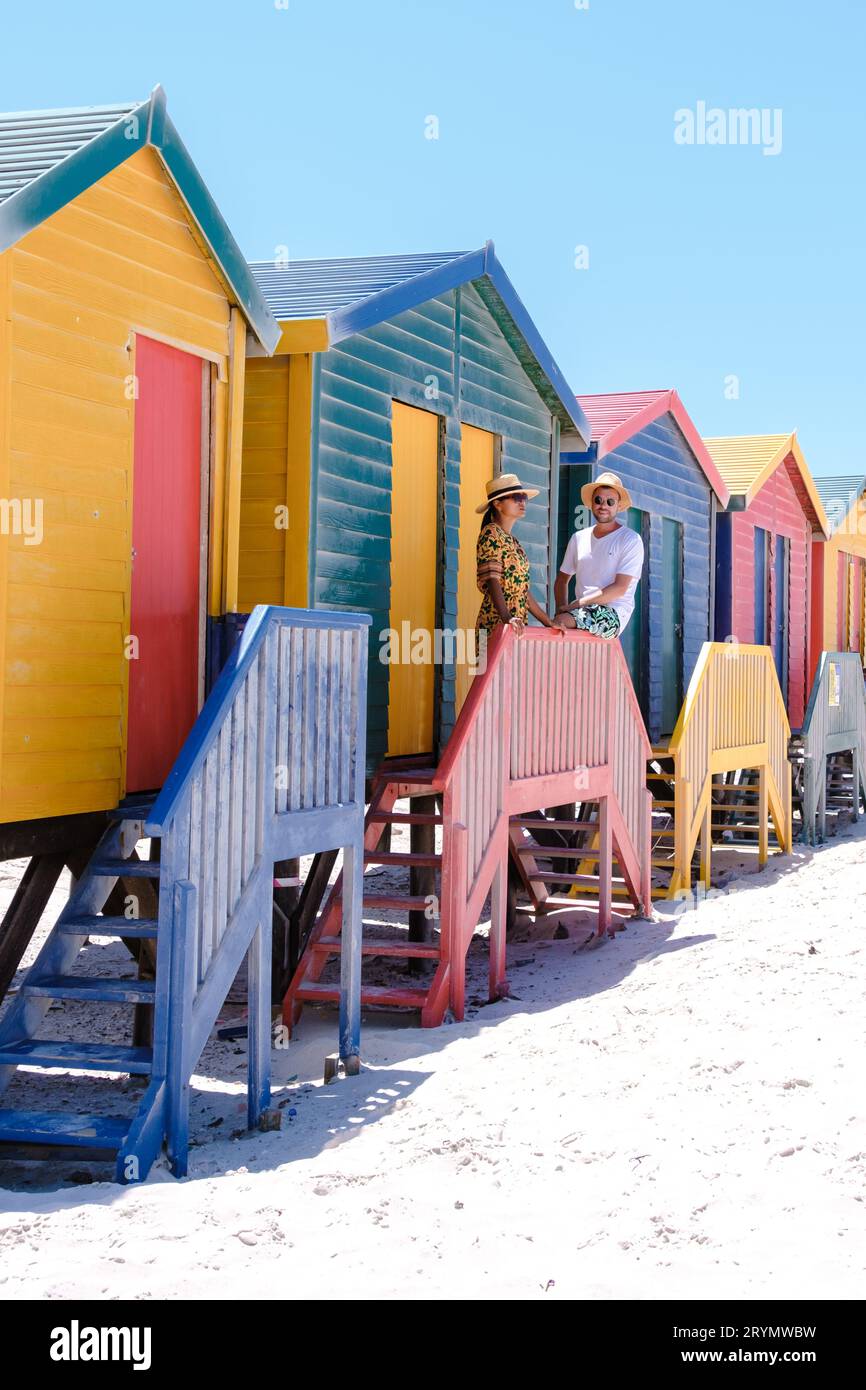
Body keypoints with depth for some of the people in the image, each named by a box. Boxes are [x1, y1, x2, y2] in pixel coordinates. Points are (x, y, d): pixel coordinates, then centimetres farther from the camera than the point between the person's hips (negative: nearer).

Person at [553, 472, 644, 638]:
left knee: (561, 622, -30)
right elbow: (562, 579, 22)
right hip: (582, 612, 5)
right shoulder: (579, 538, 16)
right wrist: (561, 608, 1)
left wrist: (576, 604, -13)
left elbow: (619, 588, -9)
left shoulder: (630, 540, -1)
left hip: (614, 614, -5)